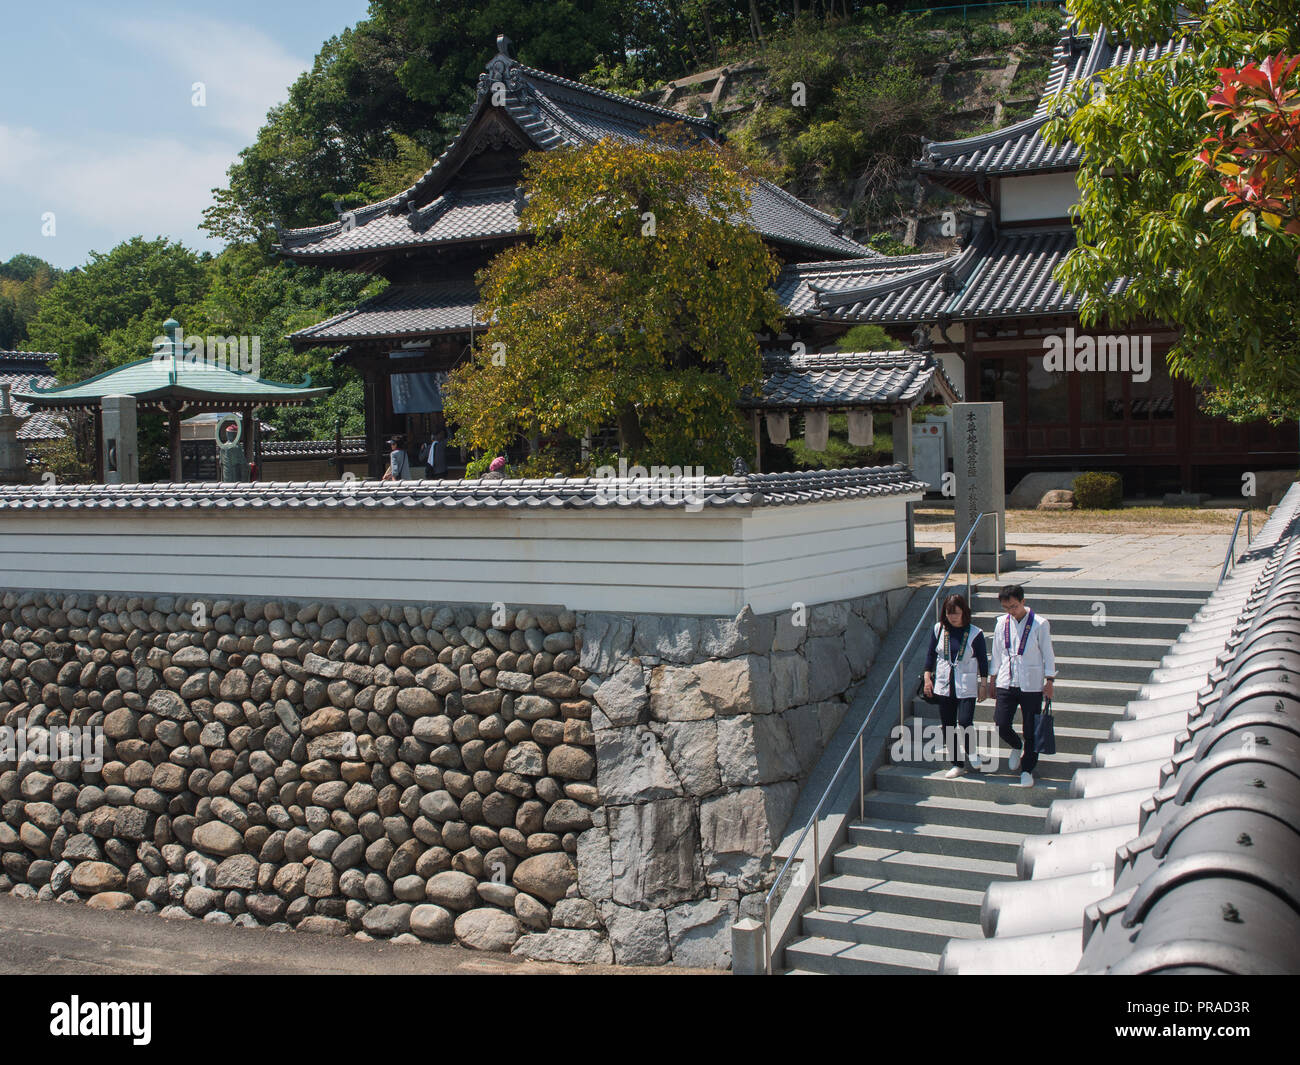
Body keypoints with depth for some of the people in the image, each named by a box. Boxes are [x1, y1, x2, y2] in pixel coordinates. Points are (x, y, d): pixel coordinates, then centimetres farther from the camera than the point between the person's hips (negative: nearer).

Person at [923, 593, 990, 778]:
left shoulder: (975, 634, -5)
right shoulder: (939, 629, 1)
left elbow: (983, 660, 1)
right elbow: (930, 654, 10)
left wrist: (983, 685, -1)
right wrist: (928, 678, 5)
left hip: (966, 687, -3)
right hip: (944, 686, 3)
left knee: (964, 723, -15)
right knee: (948, 727, 6)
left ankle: (971, 750, 16)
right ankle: (958, 764, 18)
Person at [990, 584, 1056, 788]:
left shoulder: (1039, 624, -8)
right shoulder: (1002, 623, 3)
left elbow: (1047, 654, -2)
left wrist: (1049, 681, -4)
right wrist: (993, 677, 14)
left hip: (1031, 685, -3)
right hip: (1006, 683, 3)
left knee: (1030, 730, 2)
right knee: (1001, 724, -3)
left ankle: (1027, 770, 17)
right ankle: (1016, 746, 29)